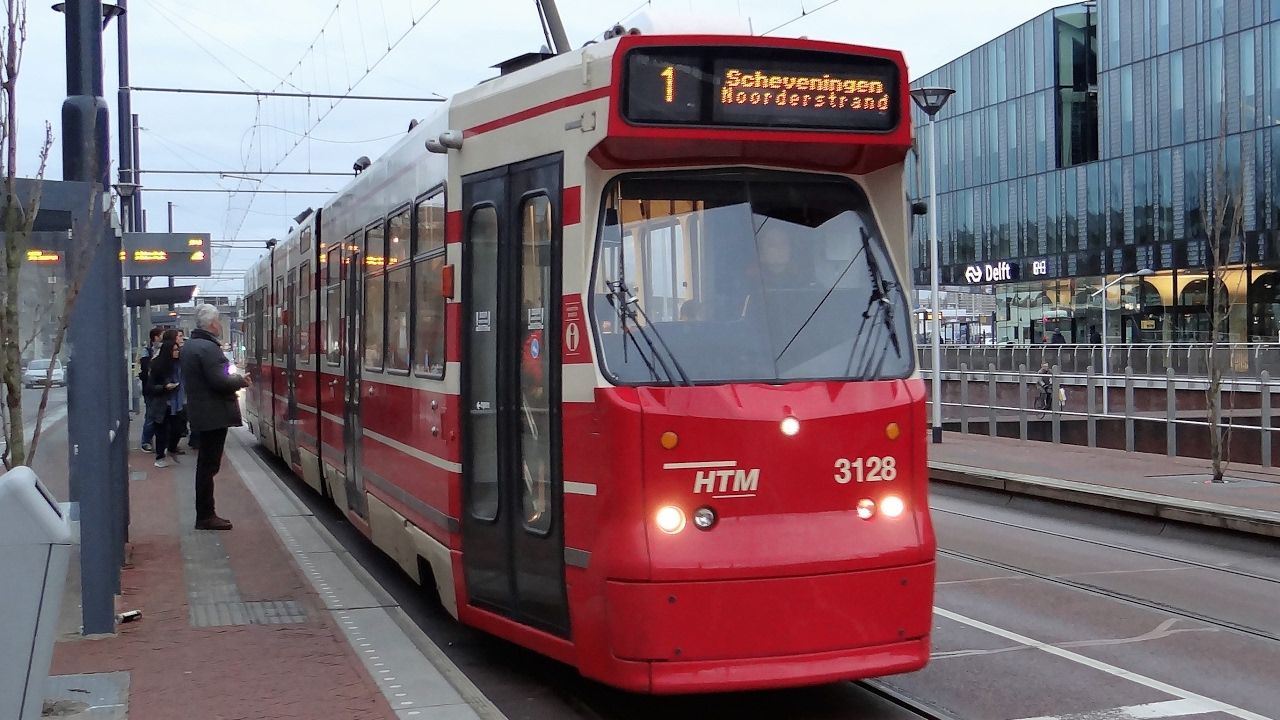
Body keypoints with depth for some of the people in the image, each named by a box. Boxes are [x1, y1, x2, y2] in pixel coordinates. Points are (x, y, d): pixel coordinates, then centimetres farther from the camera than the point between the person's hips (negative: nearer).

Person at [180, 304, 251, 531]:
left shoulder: (189, 346, 13)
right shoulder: (208, 348, -19)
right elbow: (219, 381, -24)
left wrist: (233, 379, 14)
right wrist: (240, 381, -6)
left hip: (200, 412, 10)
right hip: (214, 414, -10)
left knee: (205, 464, 14)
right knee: (209, 465, -5)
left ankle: (205, 514, 20)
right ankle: (205, 516, -1)